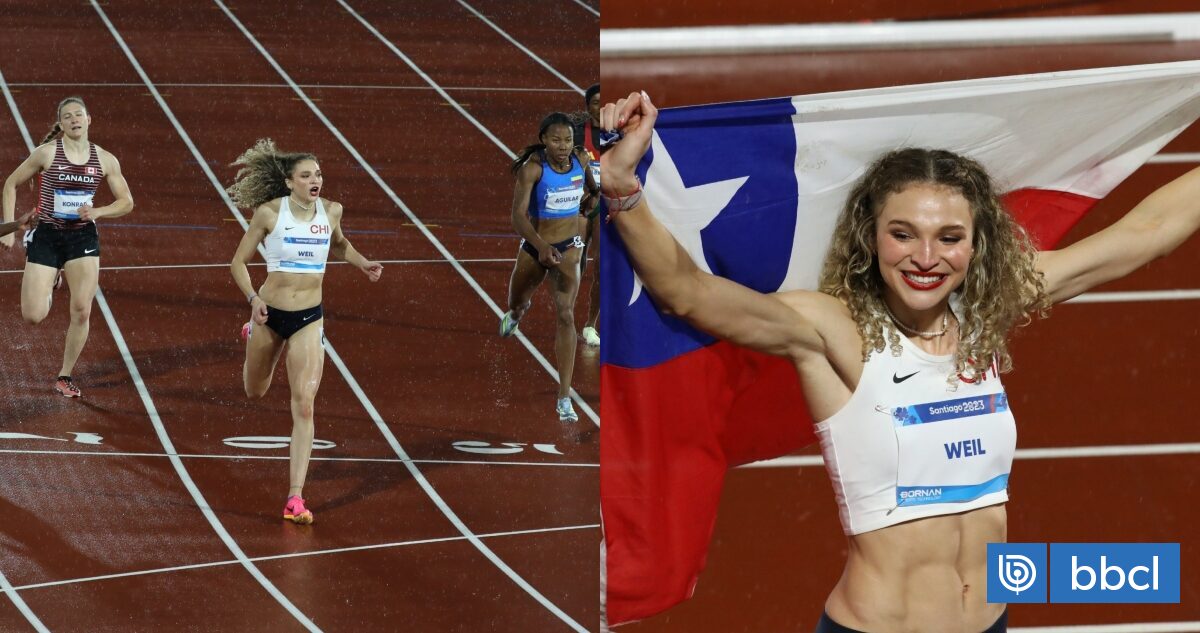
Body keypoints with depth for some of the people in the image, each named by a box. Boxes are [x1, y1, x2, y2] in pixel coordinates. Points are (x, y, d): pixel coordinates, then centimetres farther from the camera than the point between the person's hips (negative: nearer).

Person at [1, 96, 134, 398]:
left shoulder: (105, 160, -2)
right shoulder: (47, 153, -8)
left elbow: (126, 202, 6)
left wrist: (97, 212, -13)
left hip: (83, 239, 2)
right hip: (46, 237, -2)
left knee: (82, 312, -5)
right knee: (33, 316, -6)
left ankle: (65, 375, 14)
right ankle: (49, 284, 31)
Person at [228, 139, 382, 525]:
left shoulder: (331, 211, -2)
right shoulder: (270, 212, -12)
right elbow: (239, 262, -5)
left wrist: (361, 263, 4)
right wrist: (252, 298, -21)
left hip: (309, 318, 1)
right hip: (270, 313, -1)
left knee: (304, 406, -11)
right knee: (255, 393, 22)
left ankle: (295, 498, -10)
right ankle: (254, 336, 59)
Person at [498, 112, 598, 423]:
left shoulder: (581, 160, -9)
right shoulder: (533, 167, -23)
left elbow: (592, 187, 18)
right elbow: (518, 214, -31)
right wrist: (541, 246, -43)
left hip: (568, 247, 1)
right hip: (535, 245, -1)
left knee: (566, 314, -14)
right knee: (516, 305, 22)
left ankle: (564, 398, -15)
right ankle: (518, 310, 67)